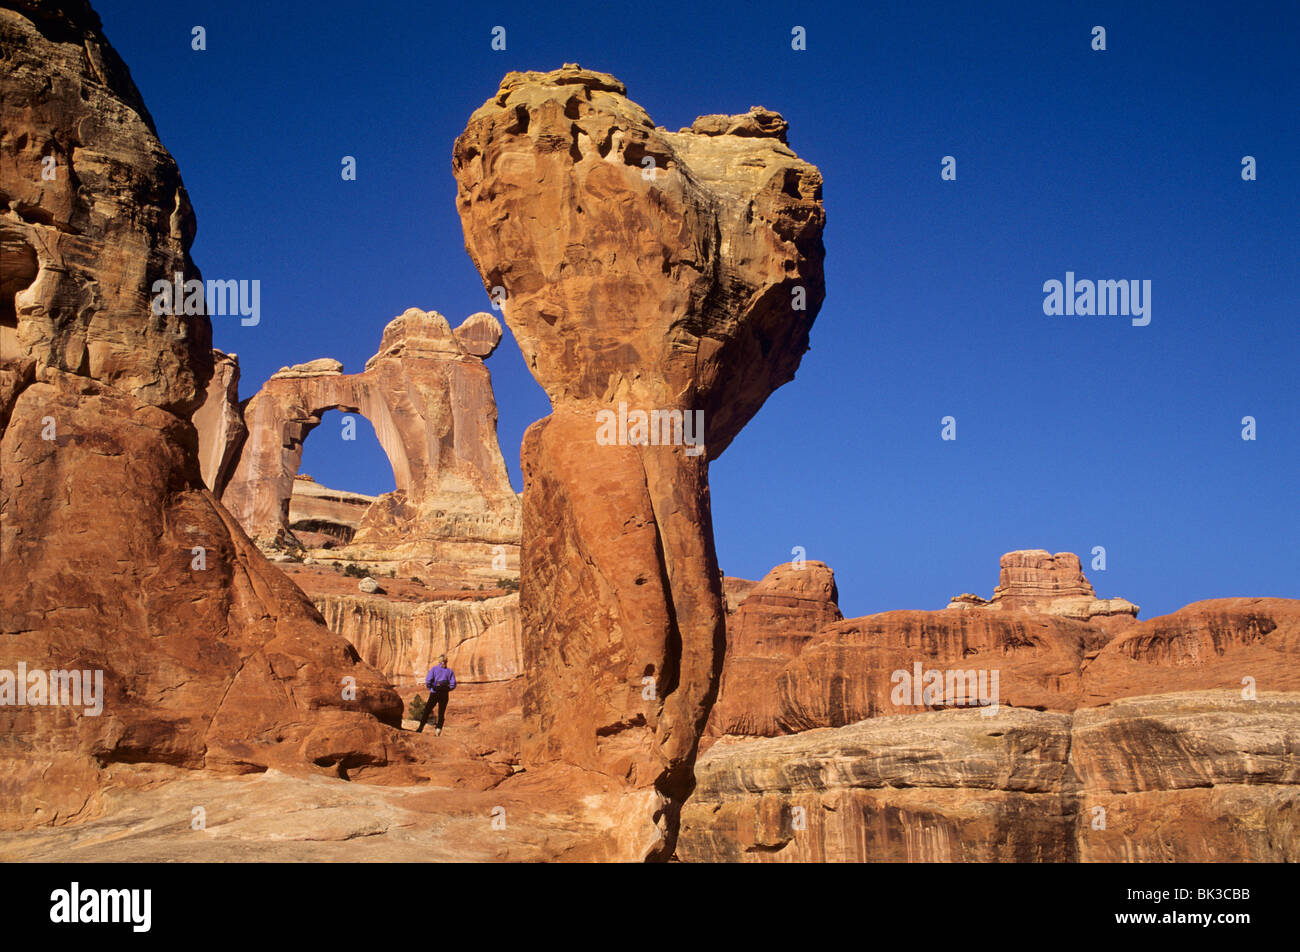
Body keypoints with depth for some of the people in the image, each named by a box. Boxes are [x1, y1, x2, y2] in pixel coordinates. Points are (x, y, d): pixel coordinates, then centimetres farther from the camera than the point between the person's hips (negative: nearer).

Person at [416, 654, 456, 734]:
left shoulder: (434, 669, 2)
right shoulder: (450, 671, 6)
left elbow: (428, 681, -9)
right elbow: (453, 685, -3)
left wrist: (429, 688, 8)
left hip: (434, 694, -1)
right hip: (444, 695, 1)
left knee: (427, 711, 8)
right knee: (441, 713, 7)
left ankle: (420, 728, 4)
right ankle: (439, 728, -6)